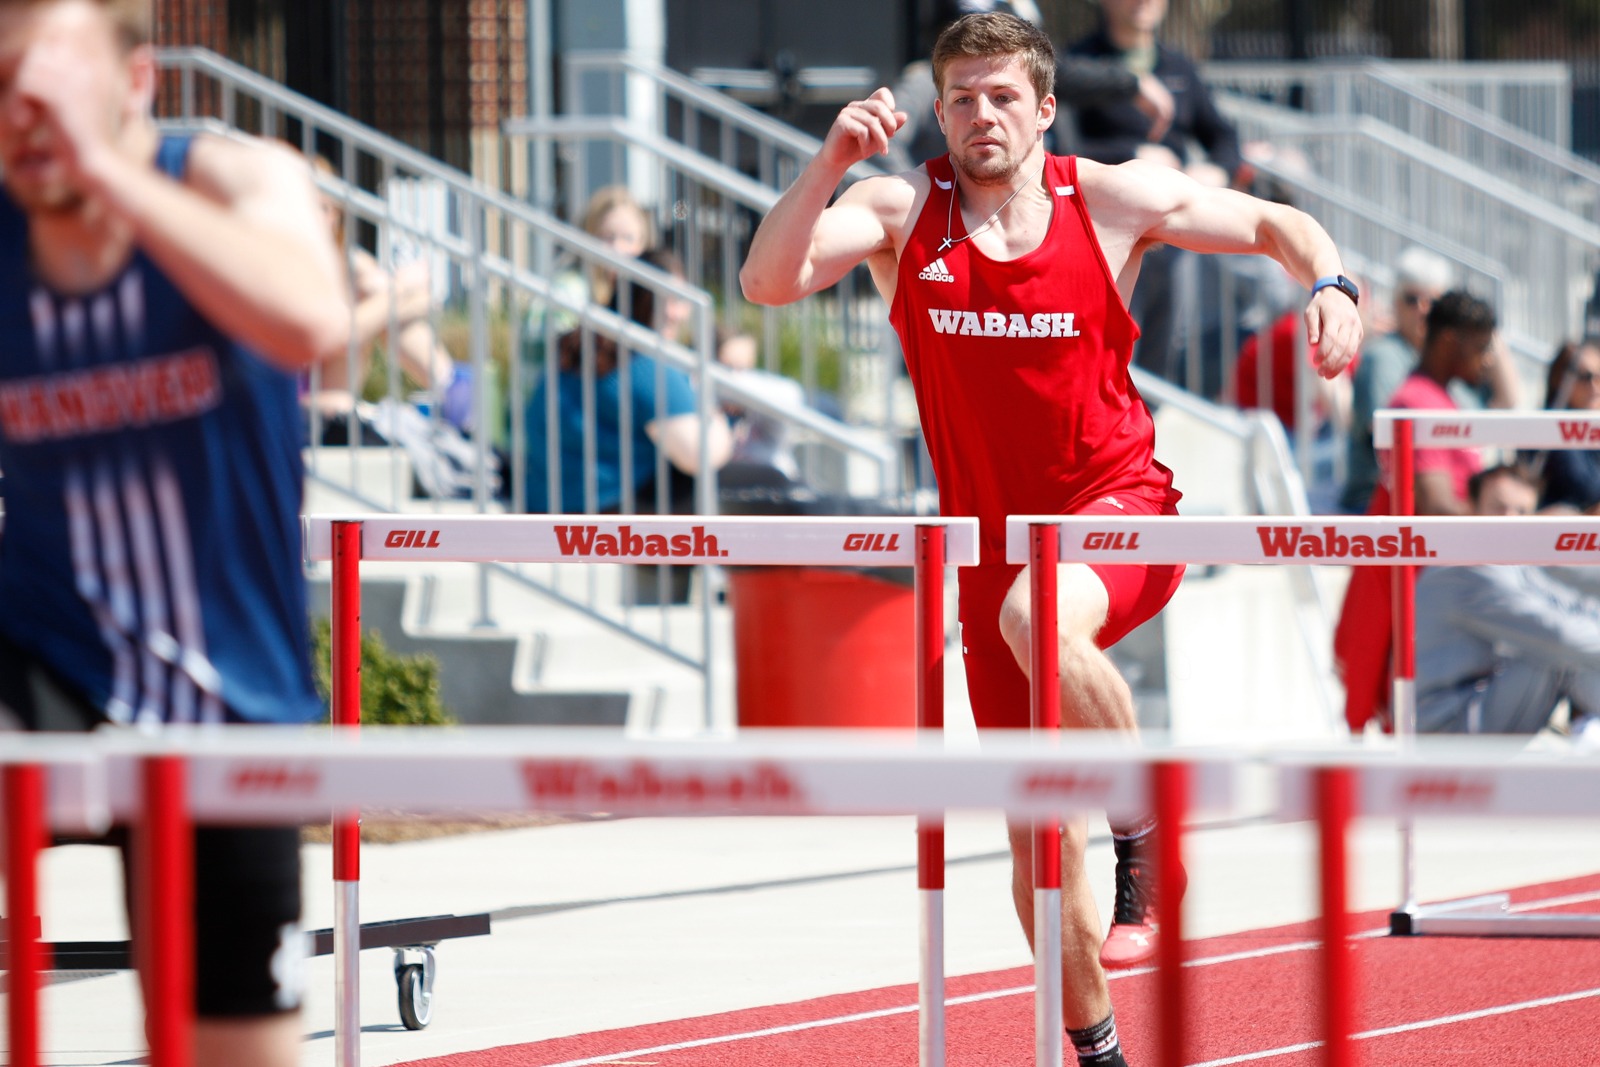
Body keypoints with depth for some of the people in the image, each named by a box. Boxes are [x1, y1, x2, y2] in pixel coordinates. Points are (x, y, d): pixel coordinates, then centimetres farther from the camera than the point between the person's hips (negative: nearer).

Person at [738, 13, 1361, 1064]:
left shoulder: (1115, 199, -3)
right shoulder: (901, 211, -2)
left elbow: (1277, 224, 7)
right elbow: (768, 281, -17)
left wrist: (1330, 286, -14)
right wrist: (829, 162, -29)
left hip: (1117, 508, -3)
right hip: (993, 538, 3)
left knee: (1039, 614, -39)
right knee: (1036, 827, 5)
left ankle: (1145, 832, -20)